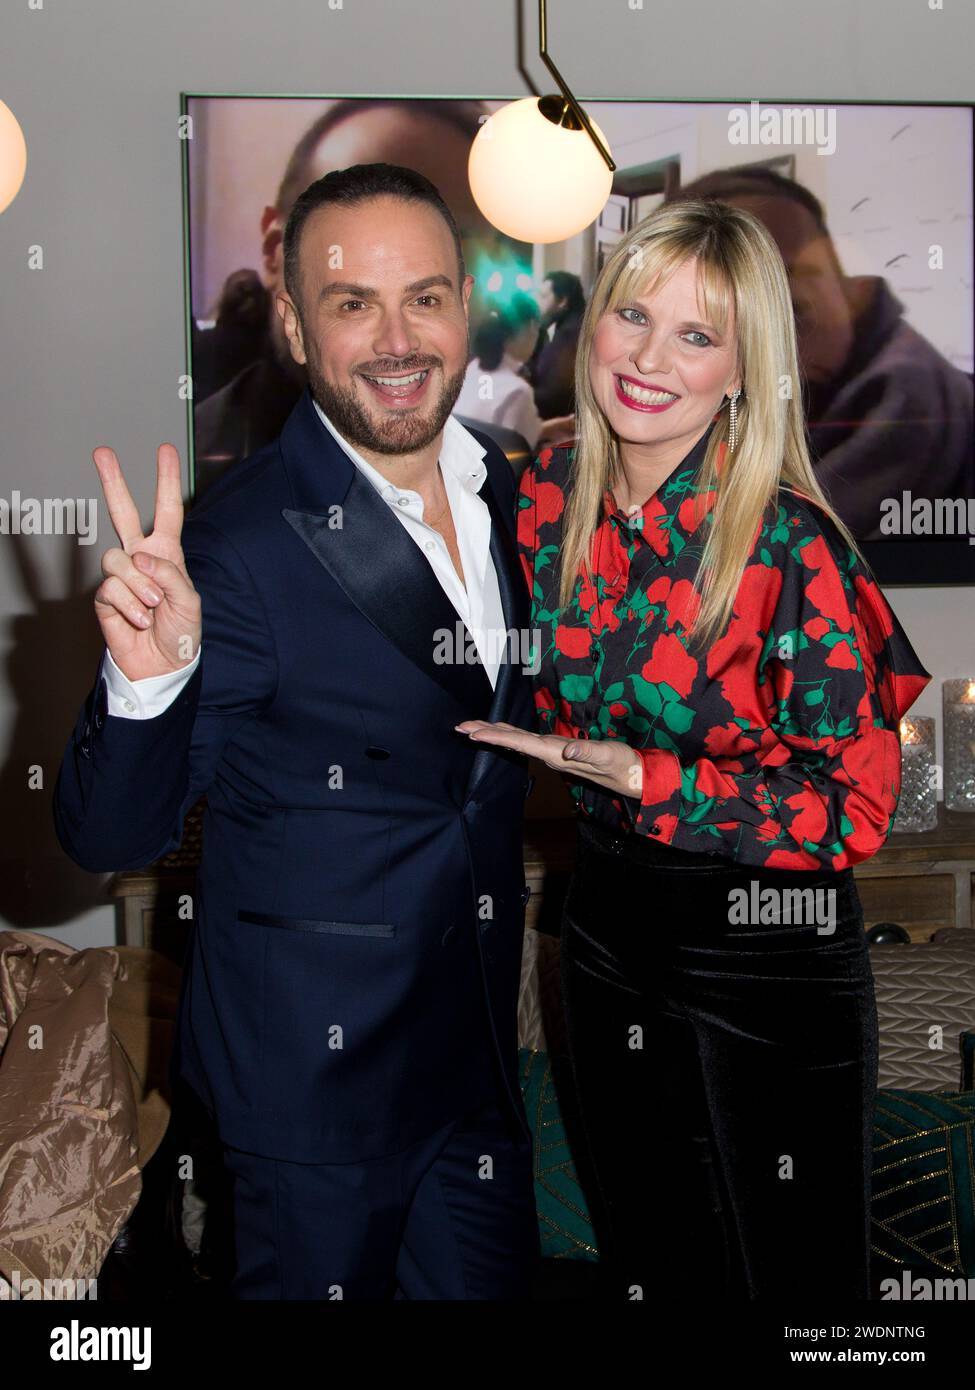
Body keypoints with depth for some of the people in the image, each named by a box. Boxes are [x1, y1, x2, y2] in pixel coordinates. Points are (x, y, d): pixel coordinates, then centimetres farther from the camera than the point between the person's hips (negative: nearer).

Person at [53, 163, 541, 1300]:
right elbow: (110, 839, -20)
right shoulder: (237, 546, -22)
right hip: (318, 1074, -6)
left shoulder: (504, 491, 0)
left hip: (481, 1053, 6)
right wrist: (144, 679, -36)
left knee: (490, 1284, 22)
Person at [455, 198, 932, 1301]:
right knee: (641, 1253, 24)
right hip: (606, 916, 6)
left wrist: (638, 778, -25)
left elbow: (855, 806, -20)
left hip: (763, 952, -5)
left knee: (786, 1269, 14)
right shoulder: (550, 491, -4)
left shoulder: (788, 545, -22)